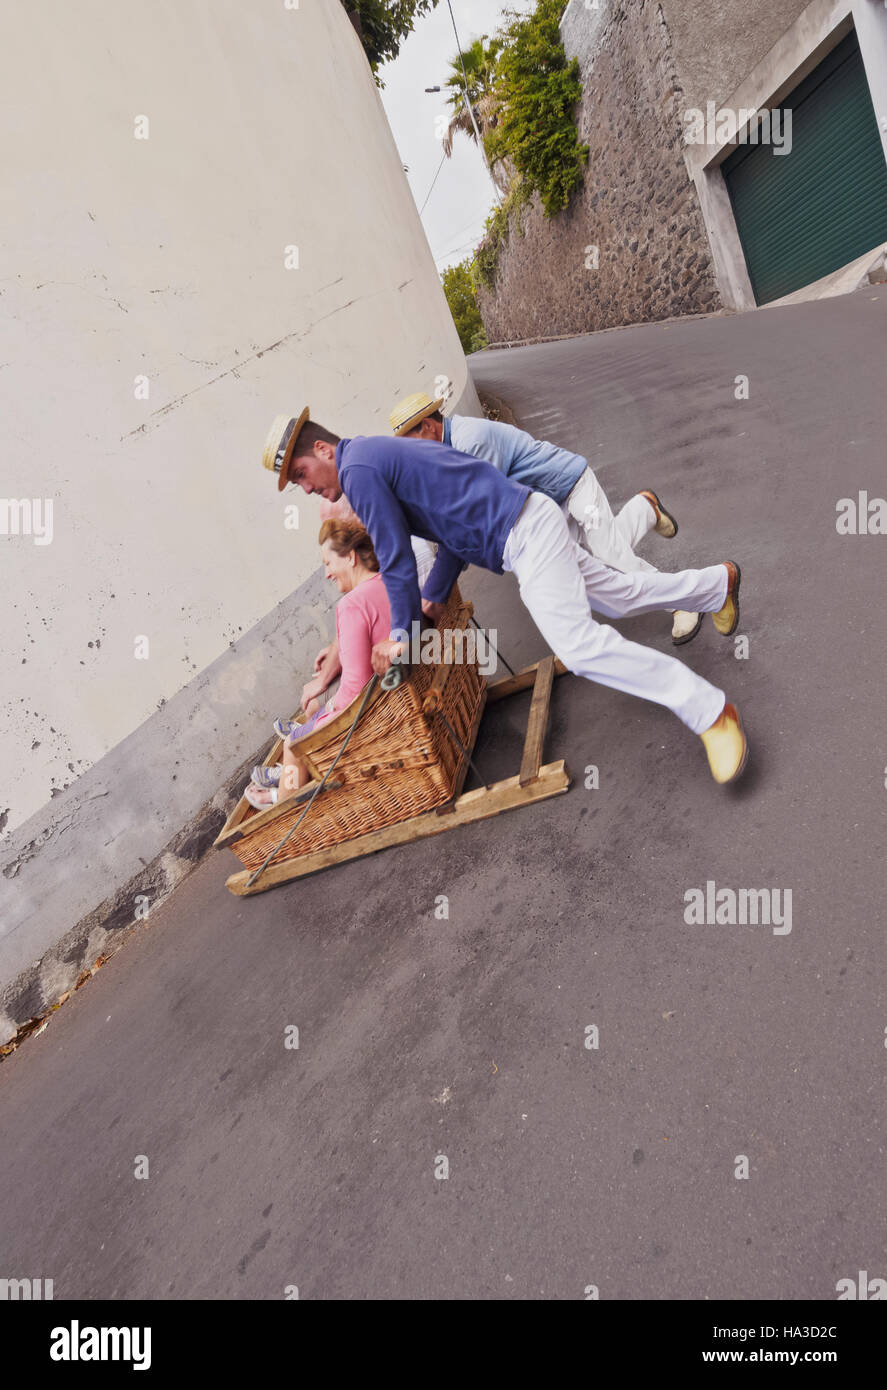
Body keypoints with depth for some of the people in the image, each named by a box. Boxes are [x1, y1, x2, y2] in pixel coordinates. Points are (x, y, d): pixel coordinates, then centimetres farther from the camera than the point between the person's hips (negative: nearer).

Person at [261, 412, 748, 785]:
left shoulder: (358, 468, -12)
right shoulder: (383, 454, 18)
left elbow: (396, 560, -13)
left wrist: (399, 634, -2)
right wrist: (434, 596, 21)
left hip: (525, 534, -10)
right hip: (532, 527, 10)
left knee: (577, 643, -20)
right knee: (618, 595, 23)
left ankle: (710, 711, -14)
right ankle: (718, 582, 45)